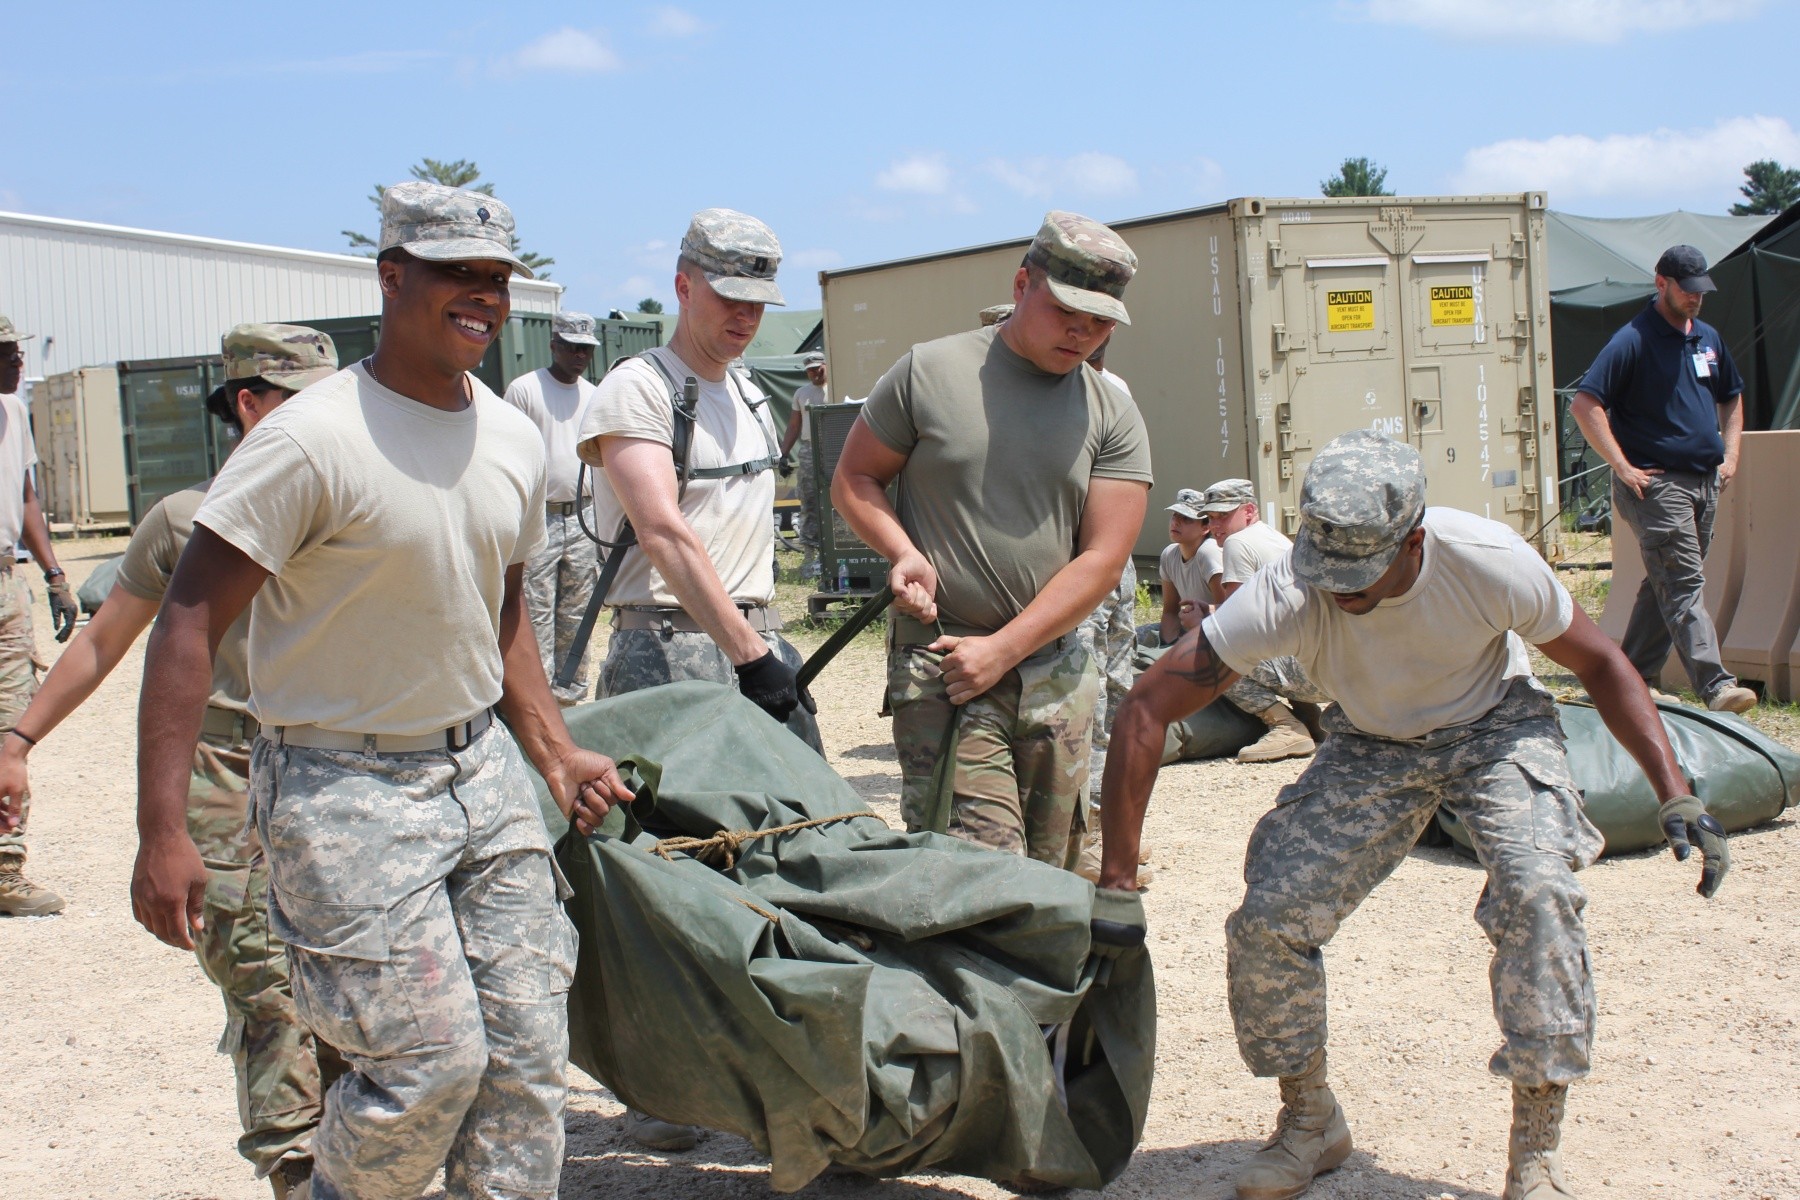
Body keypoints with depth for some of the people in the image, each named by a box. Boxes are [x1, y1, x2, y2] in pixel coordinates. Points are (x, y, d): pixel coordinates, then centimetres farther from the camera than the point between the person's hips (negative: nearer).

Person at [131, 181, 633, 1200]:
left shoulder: (516, 443, 6)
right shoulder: (311, 440, -16)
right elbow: (189, 626, -17)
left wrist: (557, 754, 12)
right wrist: (164, 833, -22)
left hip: (483, 766, 7)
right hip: (346, 790, -6)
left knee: (528, 1055, 4)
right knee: (431, 1060, -9)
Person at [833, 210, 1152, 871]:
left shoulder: (1112, 415, 5)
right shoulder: (929, 372, 0)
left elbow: (1102, 559, -1)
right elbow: (854, 480, 8)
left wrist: (1002, 649, -10)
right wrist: (905, 554, -11)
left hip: (1057, 673, 4)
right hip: (941, 665, -3)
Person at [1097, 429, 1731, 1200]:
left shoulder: (1491, 563, -30)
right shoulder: (1286, 595, -31)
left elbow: (1599, 663, -11)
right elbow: (1147, 709, -27)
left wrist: (1675, 795, -18)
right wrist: (1116, 882, -28)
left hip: (1496, 729, -1)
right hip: (1370, 746, 1)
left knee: (1538, 890, -27)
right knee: (1267, 918, -15)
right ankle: (1310, 1124, 11)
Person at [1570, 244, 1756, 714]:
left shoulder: (1708, 337, 14)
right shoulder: (1634, 340, -10)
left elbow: (1731, 397, 29)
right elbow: (1584, 403, -17)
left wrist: (1730, 454, 14)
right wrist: (1623, 467, -18)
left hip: (1705, 481, 8)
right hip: (1655, 482, -8)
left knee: (1664, 584, 12)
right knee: (1684, 586, -13)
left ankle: (1632, 679, 21)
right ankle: (1715, 687, -19)